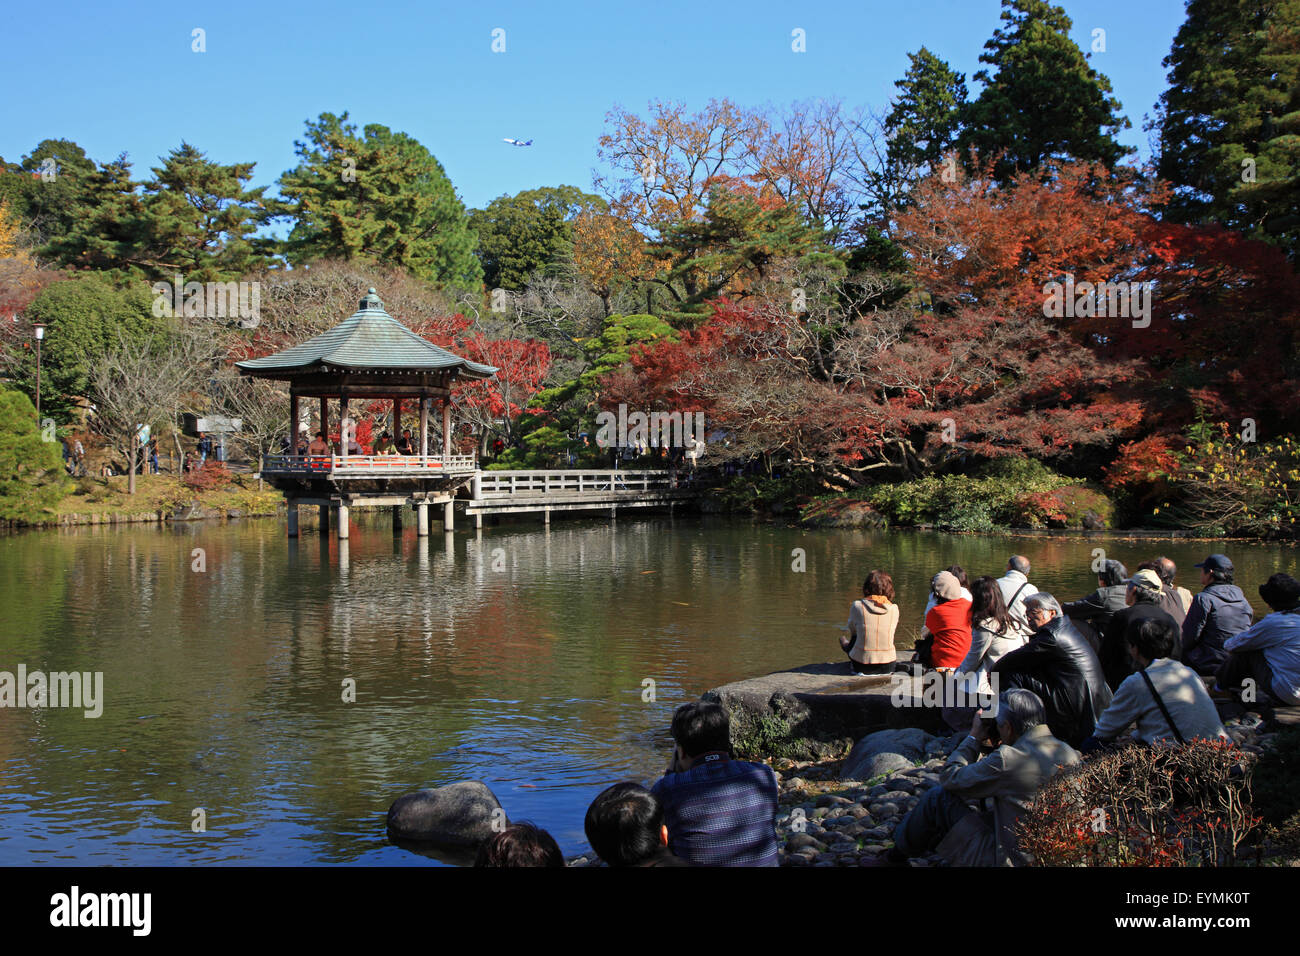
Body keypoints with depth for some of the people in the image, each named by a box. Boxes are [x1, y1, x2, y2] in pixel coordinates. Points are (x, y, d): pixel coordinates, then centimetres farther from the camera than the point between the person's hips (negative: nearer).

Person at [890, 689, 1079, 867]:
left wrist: (974, 737, 6)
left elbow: (949, 777, -5)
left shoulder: (1007, 759, -21)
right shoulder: (1070, 754, 0)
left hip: (1009, 861, -8)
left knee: (938, 797, 4)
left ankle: (902, 848, 29)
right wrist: (1000, 747, 18)